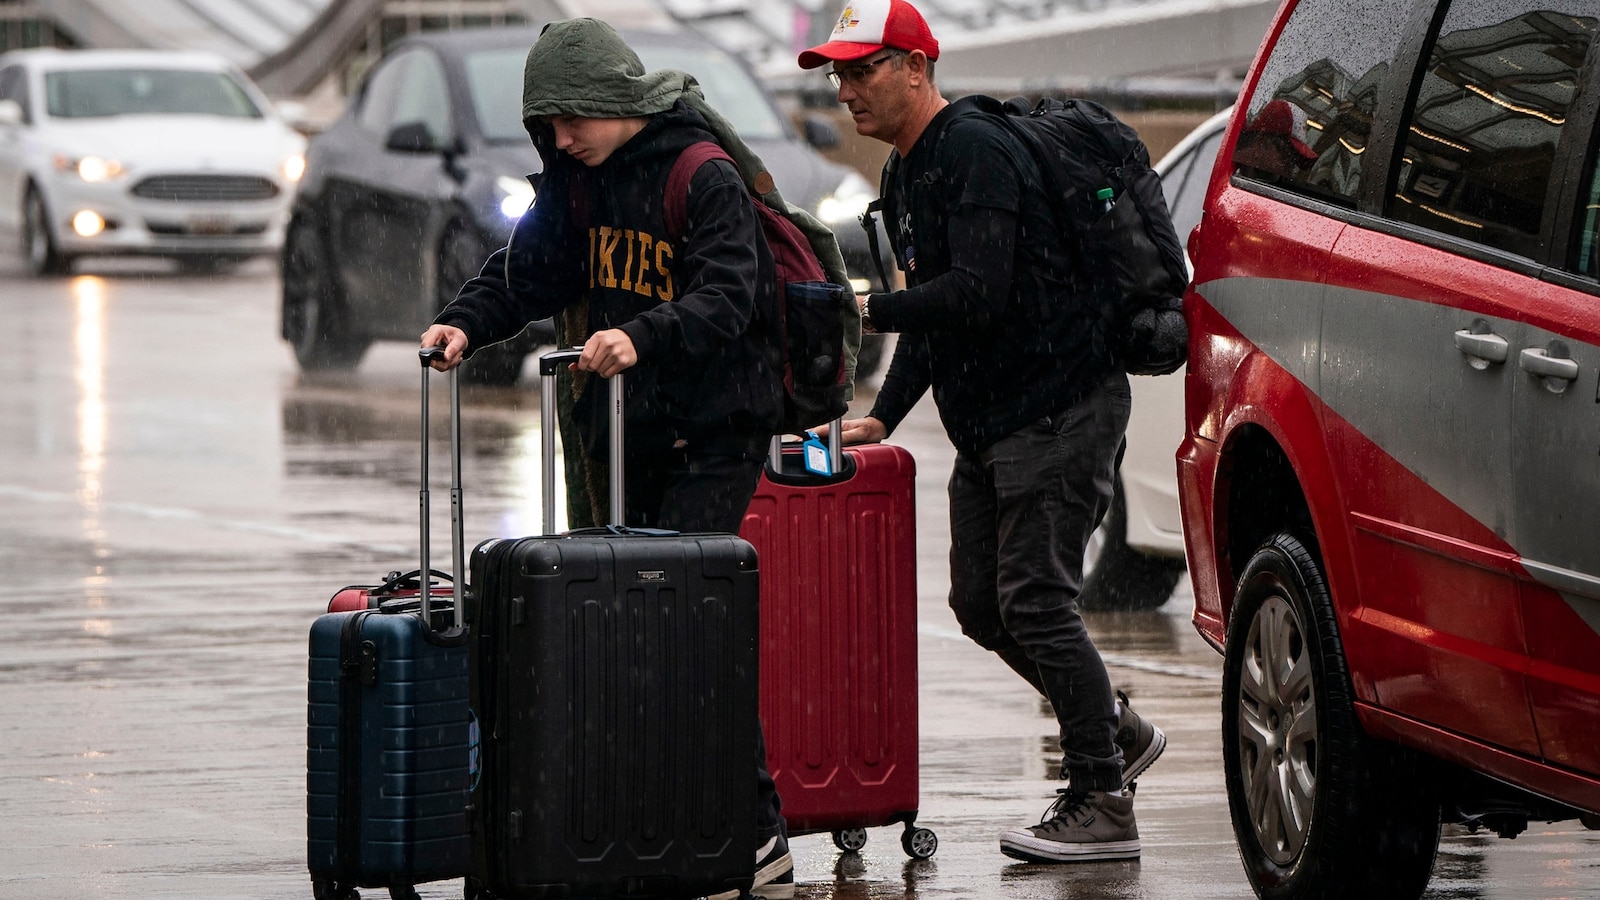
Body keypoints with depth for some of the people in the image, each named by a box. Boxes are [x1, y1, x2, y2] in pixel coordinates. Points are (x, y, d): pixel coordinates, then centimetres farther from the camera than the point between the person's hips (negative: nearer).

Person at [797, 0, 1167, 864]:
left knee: (1034, 601, -11)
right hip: (987, 422, 10)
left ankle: (1102, 808, -5)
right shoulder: (905, 174, 16)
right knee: (980, 601, 11)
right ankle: (1117, 732, 27)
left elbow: (975, 295, -26)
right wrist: (882, 417, 13)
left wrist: (863, 309, -21)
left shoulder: (976, 152, -17)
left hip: (1058, 404, -10)